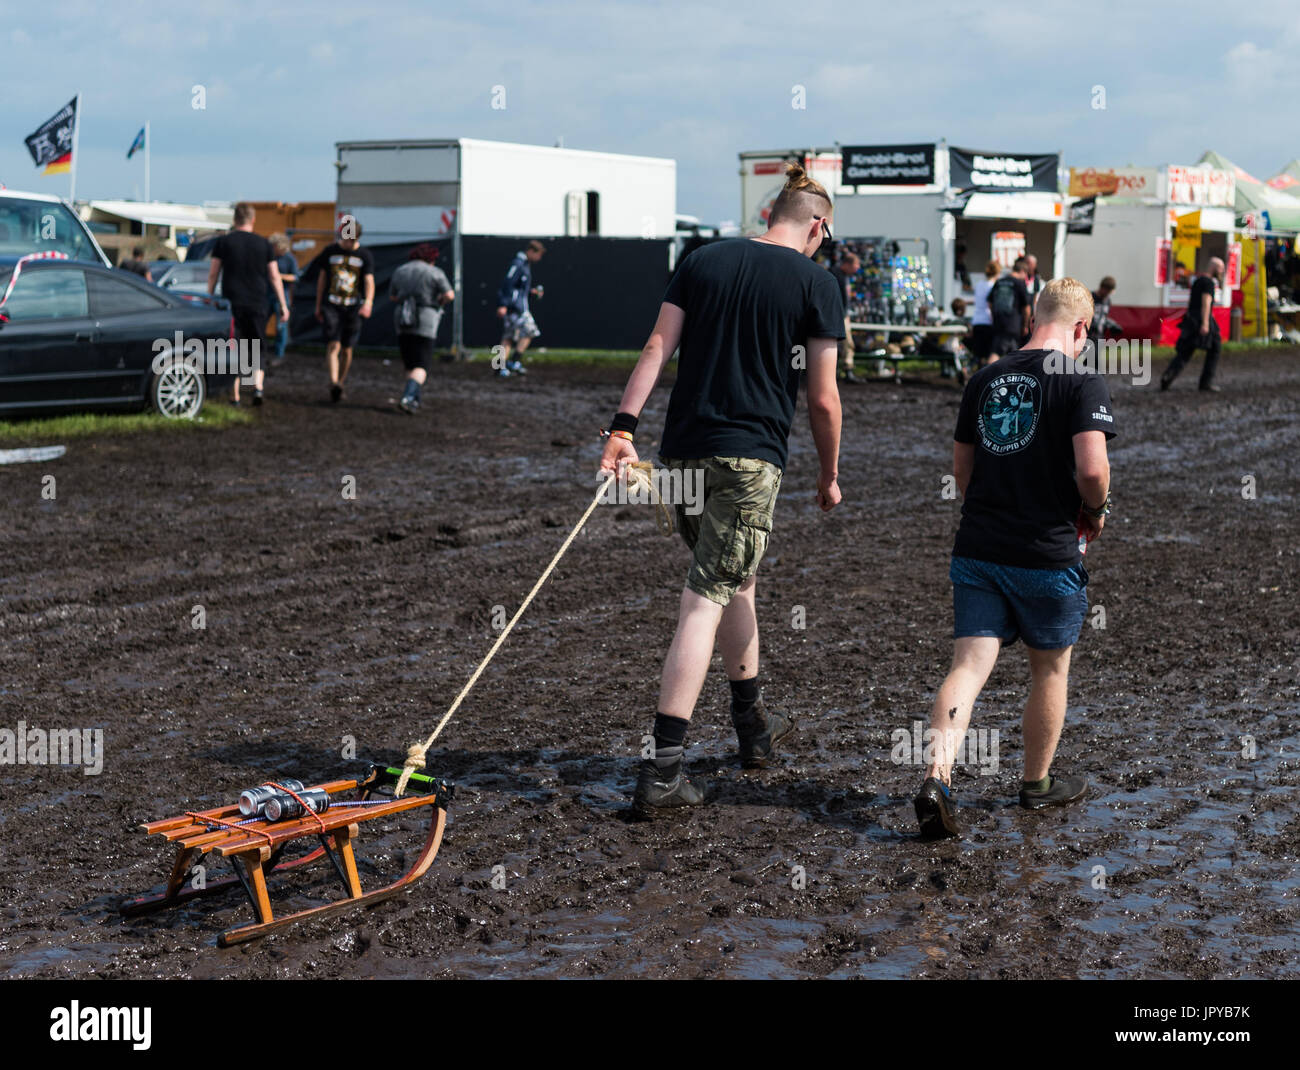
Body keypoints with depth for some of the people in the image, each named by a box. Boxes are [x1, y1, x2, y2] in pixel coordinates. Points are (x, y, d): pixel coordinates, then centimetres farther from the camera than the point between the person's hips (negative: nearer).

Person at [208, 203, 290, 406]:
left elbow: (213, 275, 1)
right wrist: (283, 305, 10)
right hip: (257, 304, 1)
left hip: (231, 303, -1)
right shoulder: (263, 243, 4)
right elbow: (275, 277, 5)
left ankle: (234, 396, 2)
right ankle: (258, 387, -8)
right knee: (257, 349, 12)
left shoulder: (224, 241, 0)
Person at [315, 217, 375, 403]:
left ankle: (341, 382, 24)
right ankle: (334, 383, -25)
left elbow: (369, 281, -7)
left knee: (347, 350, 6)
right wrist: (318, 306, 14)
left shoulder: (365, 255, 2)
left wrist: (368, 302, -25)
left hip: (353, 308, 1)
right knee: (333, 346, -15)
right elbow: (322, 278, 13)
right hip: (331, 306, -1)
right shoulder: (330, 251, 5)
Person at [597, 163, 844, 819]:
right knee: (706, 603, -6)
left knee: (735, 582, 23)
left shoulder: (704, 260, 10)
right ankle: (662, 769, -11)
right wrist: (829, 476, 12)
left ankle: (754, 726, 38)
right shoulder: (815, 282, -1)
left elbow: (658, 348, 1)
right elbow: (823, 399, 0)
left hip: (682, 450, 5)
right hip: (750, 456, -5)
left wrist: (623, 427, -3)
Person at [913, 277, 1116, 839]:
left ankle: (937, 778, -20)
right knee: (1050, 669, 16)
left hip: (976, 547, 4)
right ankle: (1037, 784, 30)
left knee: (969, 665, 0)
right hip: (1048, 555, -4)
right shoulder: (1082, 381, -8)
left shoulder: (984, 379, 10)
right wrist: (1094, 511, 1)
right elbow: (1092, 468, -19)